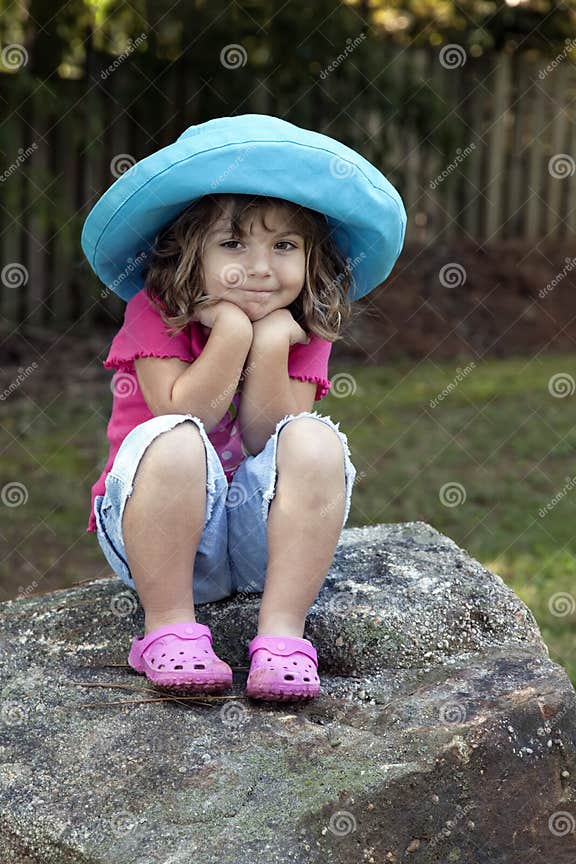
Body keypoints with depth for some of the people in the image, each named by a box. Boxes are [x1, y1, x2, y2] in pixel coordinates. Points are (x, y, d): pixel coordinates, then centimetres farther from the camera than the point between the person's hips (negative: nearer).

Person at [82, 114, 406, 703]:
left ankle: (282, 631, -24)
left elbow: (267, 444, -10)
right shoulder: (154, 312, -6)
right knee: (173, 442, -34)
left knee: (315, 441, -27)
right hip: (158, 536, -2)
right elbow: (184, 414, -19)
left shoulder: (303, 328, 1)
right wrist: (234, 330, -21)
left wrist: (271, 345, -19)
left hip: (264, 537, 2)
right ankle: (169, 627, -22)